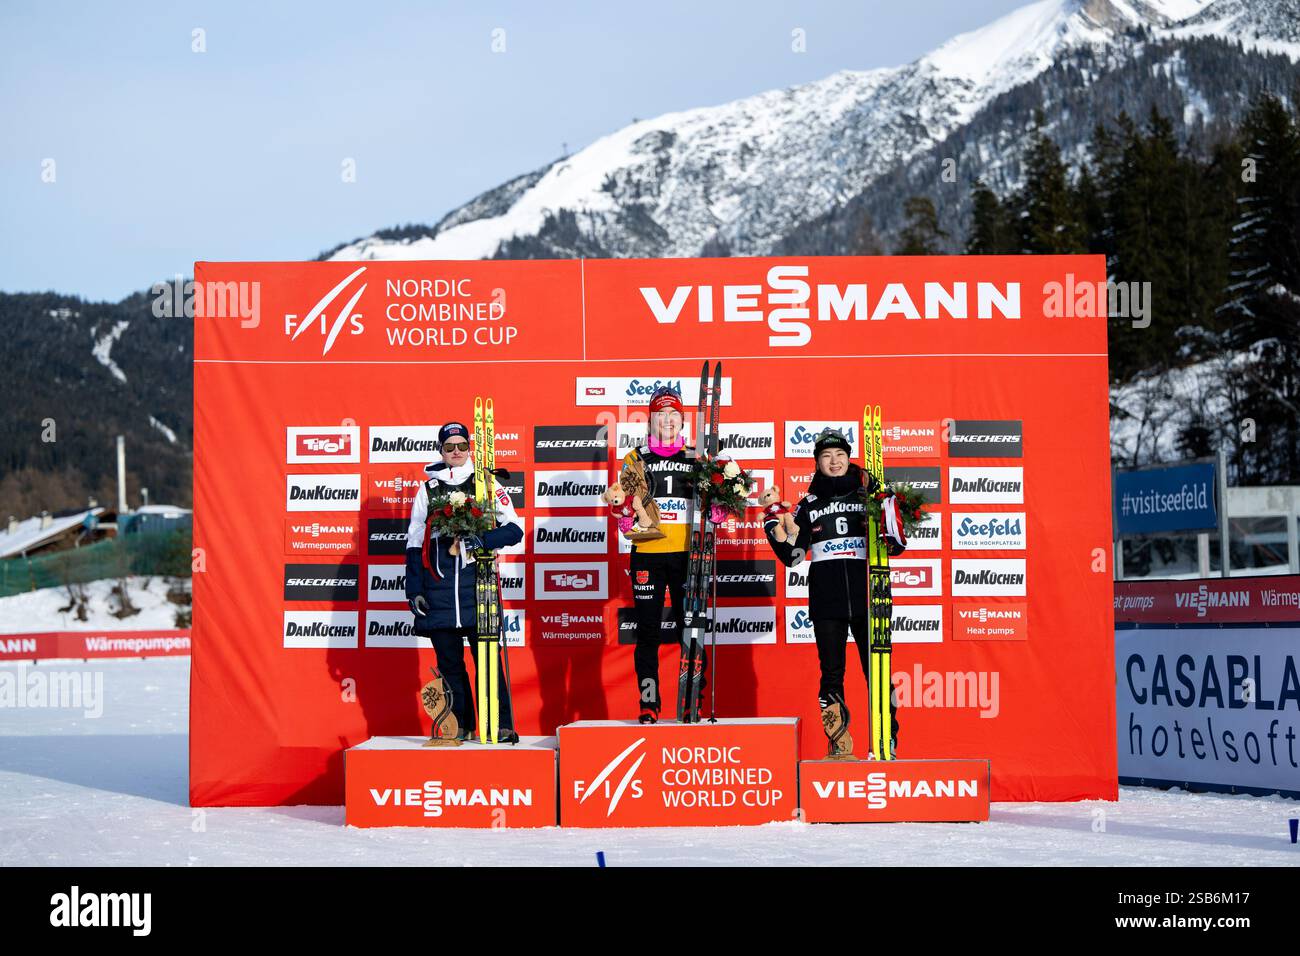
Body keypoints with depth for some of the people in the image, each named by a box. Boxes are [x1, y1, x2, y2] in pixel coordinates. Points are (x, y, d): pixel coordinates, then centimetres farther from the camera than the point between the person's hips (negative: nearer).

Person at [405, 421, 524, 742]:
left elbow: (514, 529, 3)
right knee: (449, 661, 5)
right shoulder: (428, 490, 12)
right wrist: (414, 590, 5)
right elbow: (414, 543, 13)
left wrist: (482, 541, -16)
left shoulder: (487, 485, 8)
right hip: (439, 589, 2)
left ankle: (502, 726, -5)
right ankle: (459, 727, 12)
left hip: (478, 583, -2)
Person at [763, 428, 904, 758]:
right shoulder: (808, 505, 12)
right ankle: (839, 744, 8)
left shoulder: (869, 495, 9)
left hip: (867, 597, -1)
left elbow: (897, 544, 7)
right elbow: (792, 556, 11)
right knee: (832, 674, 2)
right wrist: (775, 526, -2)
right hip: (826, 600, 1)